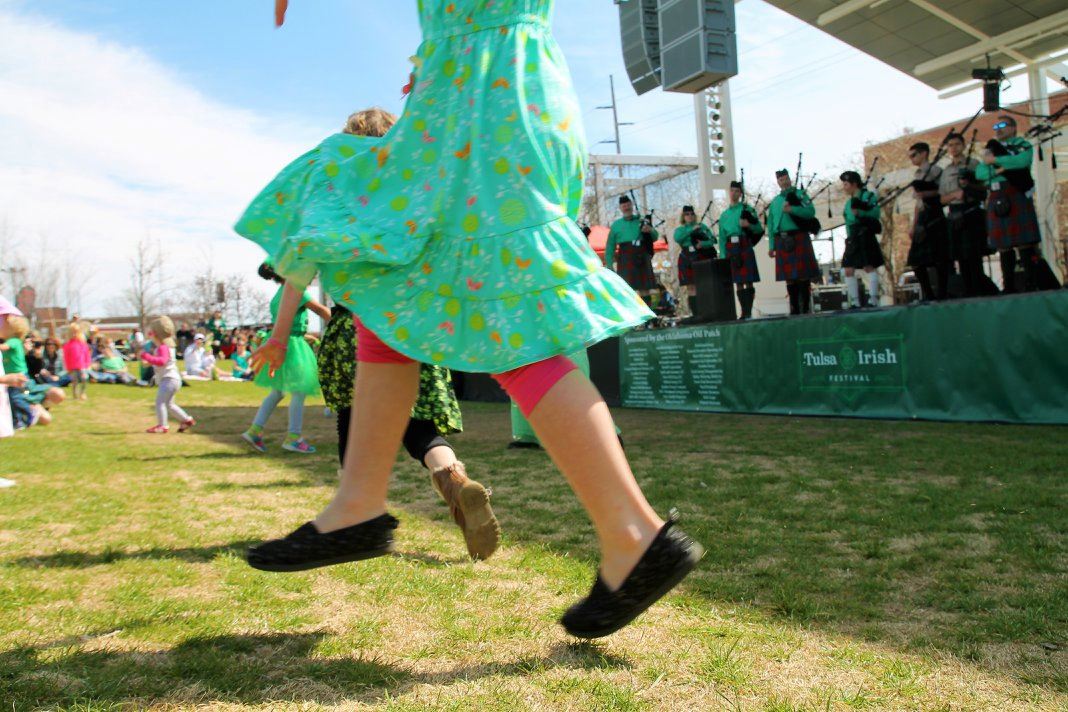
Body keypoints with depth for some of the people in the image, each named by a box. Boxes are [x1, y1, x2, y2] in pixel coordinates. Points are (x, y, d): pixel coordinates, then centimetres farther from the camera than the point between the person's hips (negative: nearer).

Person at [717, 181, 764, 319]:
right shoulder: (724, 215, 15)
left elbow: (759, 229, 3)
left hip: (745, 247, -3)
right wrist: (723, 255, 4)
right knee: (738, 282, 4)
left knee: (749, 281, -5)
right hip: (731, 250, 3)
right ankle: (744, 312, 8)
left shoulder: (747, 209, 5)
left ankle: (749, 312, -5)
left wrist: (748, 225, -16)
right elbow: (722, 238, 13)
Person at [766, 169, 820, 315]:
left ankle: (806, 307, -2)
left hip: (799, 238, -4)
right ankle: (794, 308, 9)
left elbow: (811, 211, -9)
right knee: (789, 277, 4)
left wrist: (792, 209, -19)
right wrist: (771, 246, 9)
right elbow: (770, 225, 15)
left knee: (803, 275, -5)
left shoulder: (800, 194, 6)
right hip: (782, 241, 4)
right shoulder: (774, 201, 17)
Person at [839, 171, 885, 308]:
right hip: (852, 239, 7)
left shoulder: (868, 196, -1)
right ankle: (855, 303, 6)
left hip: (865, 237, -7)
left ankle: (873, 301, -9)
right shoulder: (849, 202, 18)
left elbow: (877, 212, -12)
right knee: (848, 270, 2)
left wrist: (860, 213, -23)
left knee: (869, 267, -9)